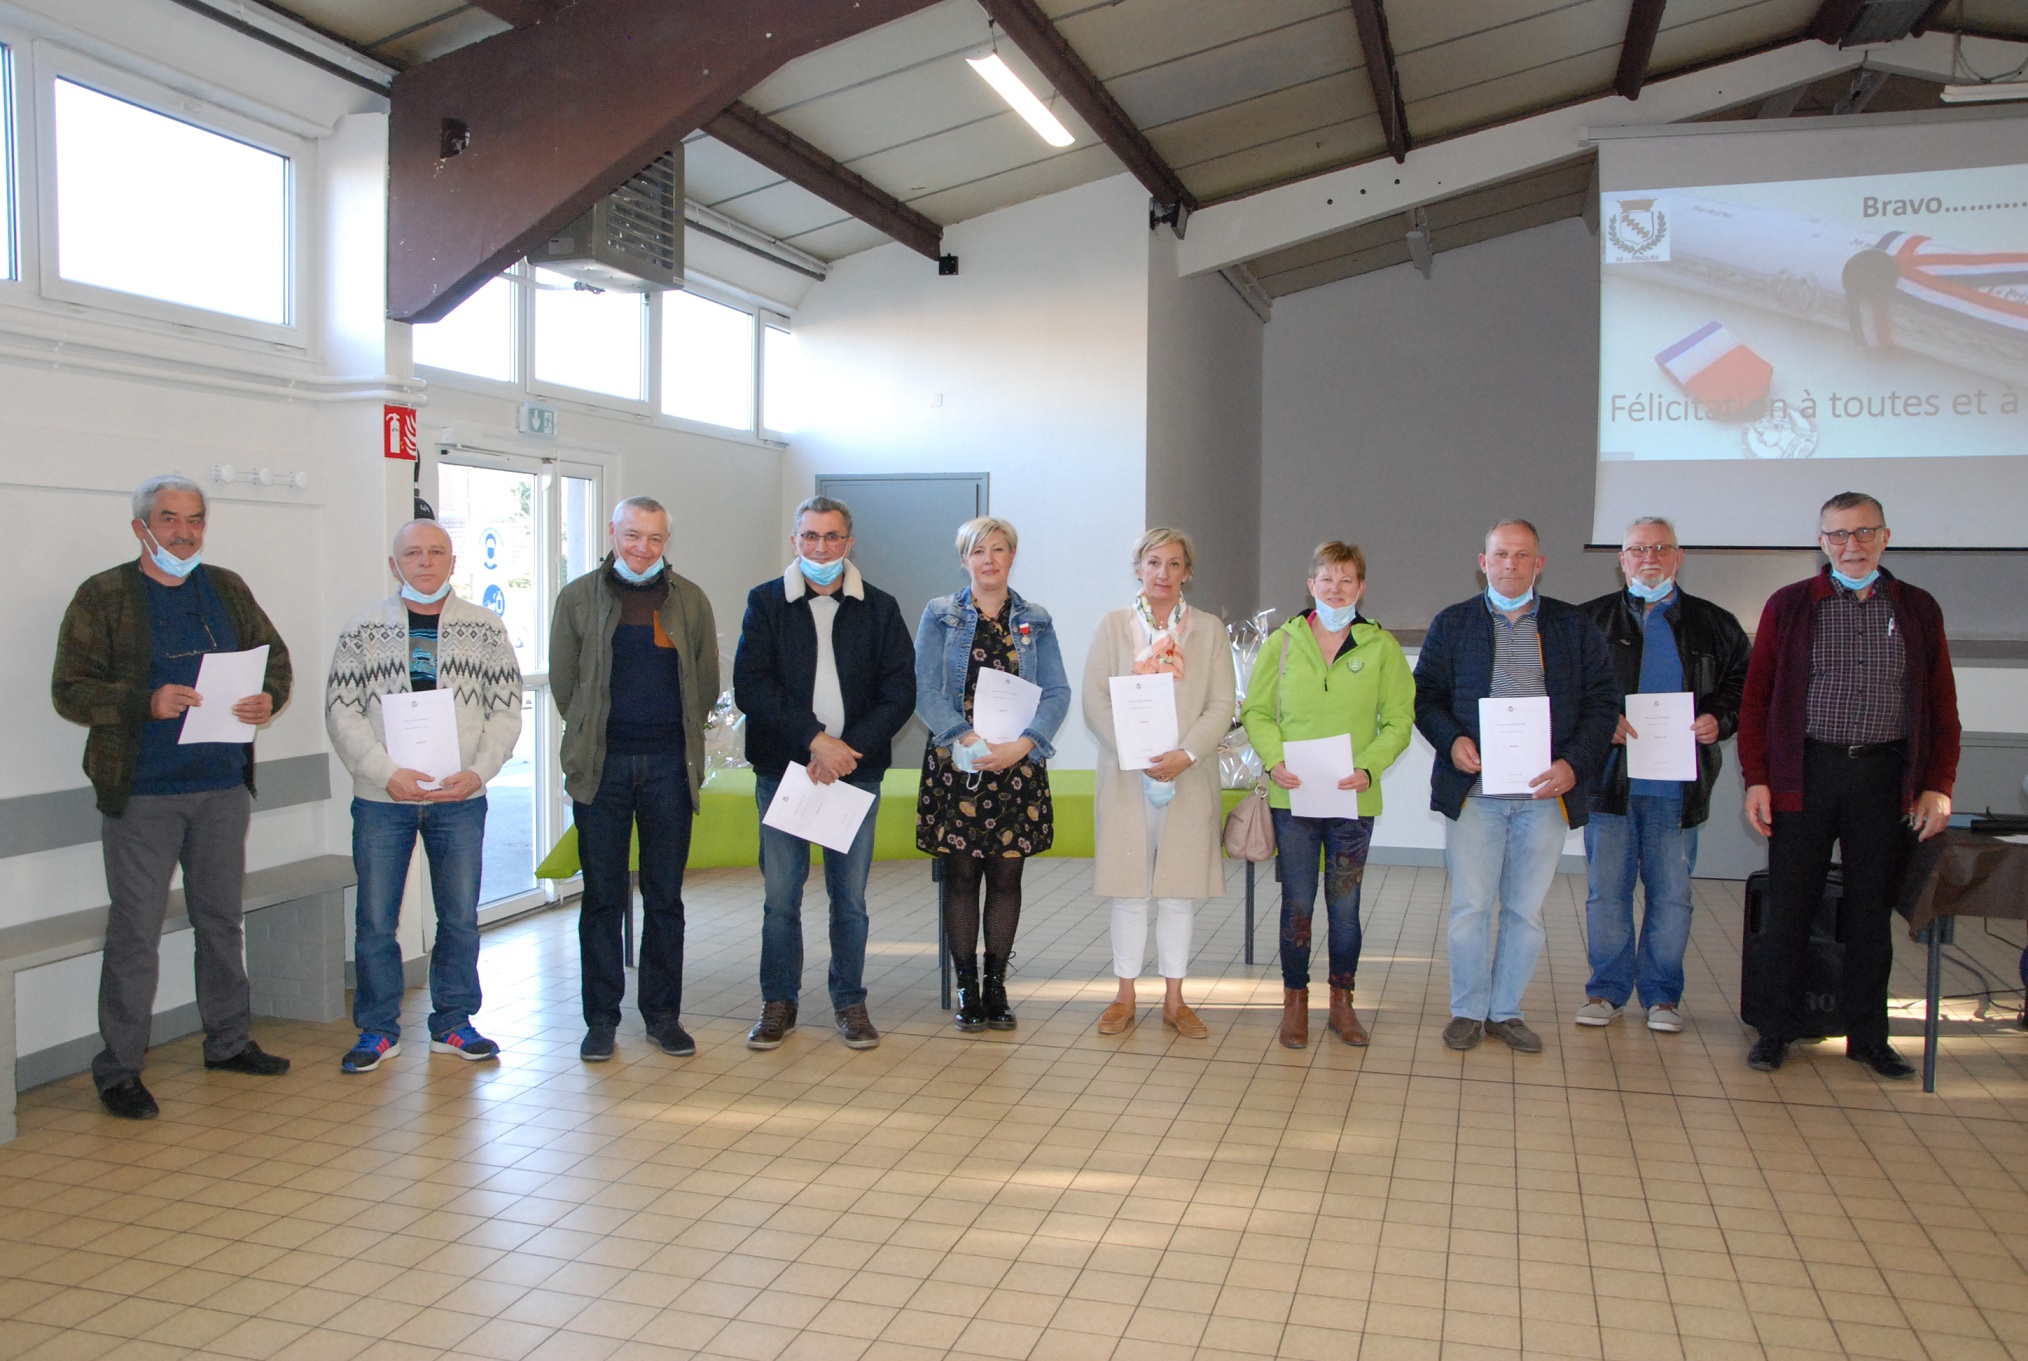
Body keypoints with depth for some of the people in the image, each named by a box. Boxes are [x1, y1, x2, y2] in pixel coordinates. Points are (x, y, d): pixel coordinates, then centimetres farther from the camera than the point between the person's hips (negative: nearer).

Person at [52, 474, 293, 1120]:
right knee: (135, 932, -1)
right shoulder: (103, 596, -4)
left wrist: (269, 698, -9)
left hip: (223, 785, 5)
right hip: (141, 793, -5)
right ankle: (118, 1070, 9)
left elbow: (275, 657, 13)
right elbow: (70, 689, -8)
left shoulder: (226, 589, 10)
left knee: (223, 919, 15)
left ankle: (229, 1041, 29)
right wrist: (146, 702, -24)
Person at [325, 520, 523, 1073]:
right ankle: (379, 1028, 20)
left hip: (460, 799, 1)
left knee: (460, 918, 8)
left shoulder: (486, 628, 5)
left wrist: (477, 772, -11)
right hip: (381, 799, -1)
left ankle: (452, 1023, 23)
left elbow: (506, 709, 3)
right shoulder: (363, 628, 3)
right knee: (375, 921, 5)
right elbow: (341, 711, -2)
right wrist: (388, 773, -14)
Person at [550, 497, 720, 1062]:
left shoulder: (689, 600, 7)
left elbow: (707, 684, 12)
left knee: (665, 897, 7)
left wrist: (674, 736, 10)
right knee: (603, 897, 4)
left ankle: (663, 1014, 17)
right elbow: (563, 681, 8)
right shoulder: (579, 597, 4)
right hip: (601, 765, -1)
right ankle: (601, 1019, 14)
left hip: (669, 765, 1)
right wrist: (594, 736, 8)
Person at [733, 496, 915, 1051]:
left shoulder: (879, 608, 7)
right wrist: (815, 739, -15)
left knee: (850, 897, 6)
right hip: (783, 769, 0)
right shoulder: (766, 602, 5)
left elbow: (900, 692, 1)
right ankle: (779, 1003, 17)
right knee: (780, 896, 4)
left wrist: (850, 747, -12)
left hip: (855, 770, 1)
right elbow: (750, 686, -5)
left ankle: (850, 1001, 19)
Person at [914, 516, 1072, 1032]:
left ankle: (996, 985, 16)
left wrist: (1021, 744, -15)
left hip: (1016, 766, 1)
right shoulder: (940, 615, 5)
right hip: (956, 764, -1)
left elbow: (1057, 693, 1)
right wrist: (967, 739, -18)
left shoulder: (1035, 621, 8)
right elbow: (925, 688, -4)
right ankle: (966, 988, 12)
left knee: (1006, 875, 4)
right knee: (961, 875, 2)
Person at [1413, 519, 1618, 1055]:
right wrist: (1451, 740, -11)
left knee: (1526, 911, 7)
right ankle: (1468, 1010, 17)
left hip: (1545, 792, 1)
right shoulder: (1452, 624, 7)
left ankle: (1506, 1011, 21)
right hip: (1473, 790, -1)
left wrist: (1574, 763, -9)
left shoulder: (1575, 627, 8)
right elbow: (1426, 695, 8)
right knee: (1470, 907, 2)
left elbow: (1602, 704, 6)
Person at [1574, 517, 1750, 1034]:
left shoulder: (1713, 625, 9)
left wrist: (1720, 720, -5)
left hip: (1677, 785, 1)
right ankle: (1607, 989, 17)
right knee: (1606, 891, 4)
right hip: (1610, 778, -1)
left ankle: (1662, 993, 20)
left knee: (1671, 895, 6)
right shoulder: (1592, 619, 6)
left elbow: (1744, 684, 14)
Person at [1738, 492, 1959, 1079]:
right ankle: (1783, 1023, 16)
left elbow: (1941, 705, 9)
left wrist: (1938, 785, 1)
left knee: (1873, 908, 8)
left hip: (1884, 777, 1)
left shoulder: (1918, 609, 9)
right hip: (1806, 773, -1)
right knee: (1790, 903, 3)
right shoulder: (1789, 606, 4)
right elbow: (1757, 697, 2)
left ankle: (1868, 1035, 19)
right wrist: (1756, 778, -4)